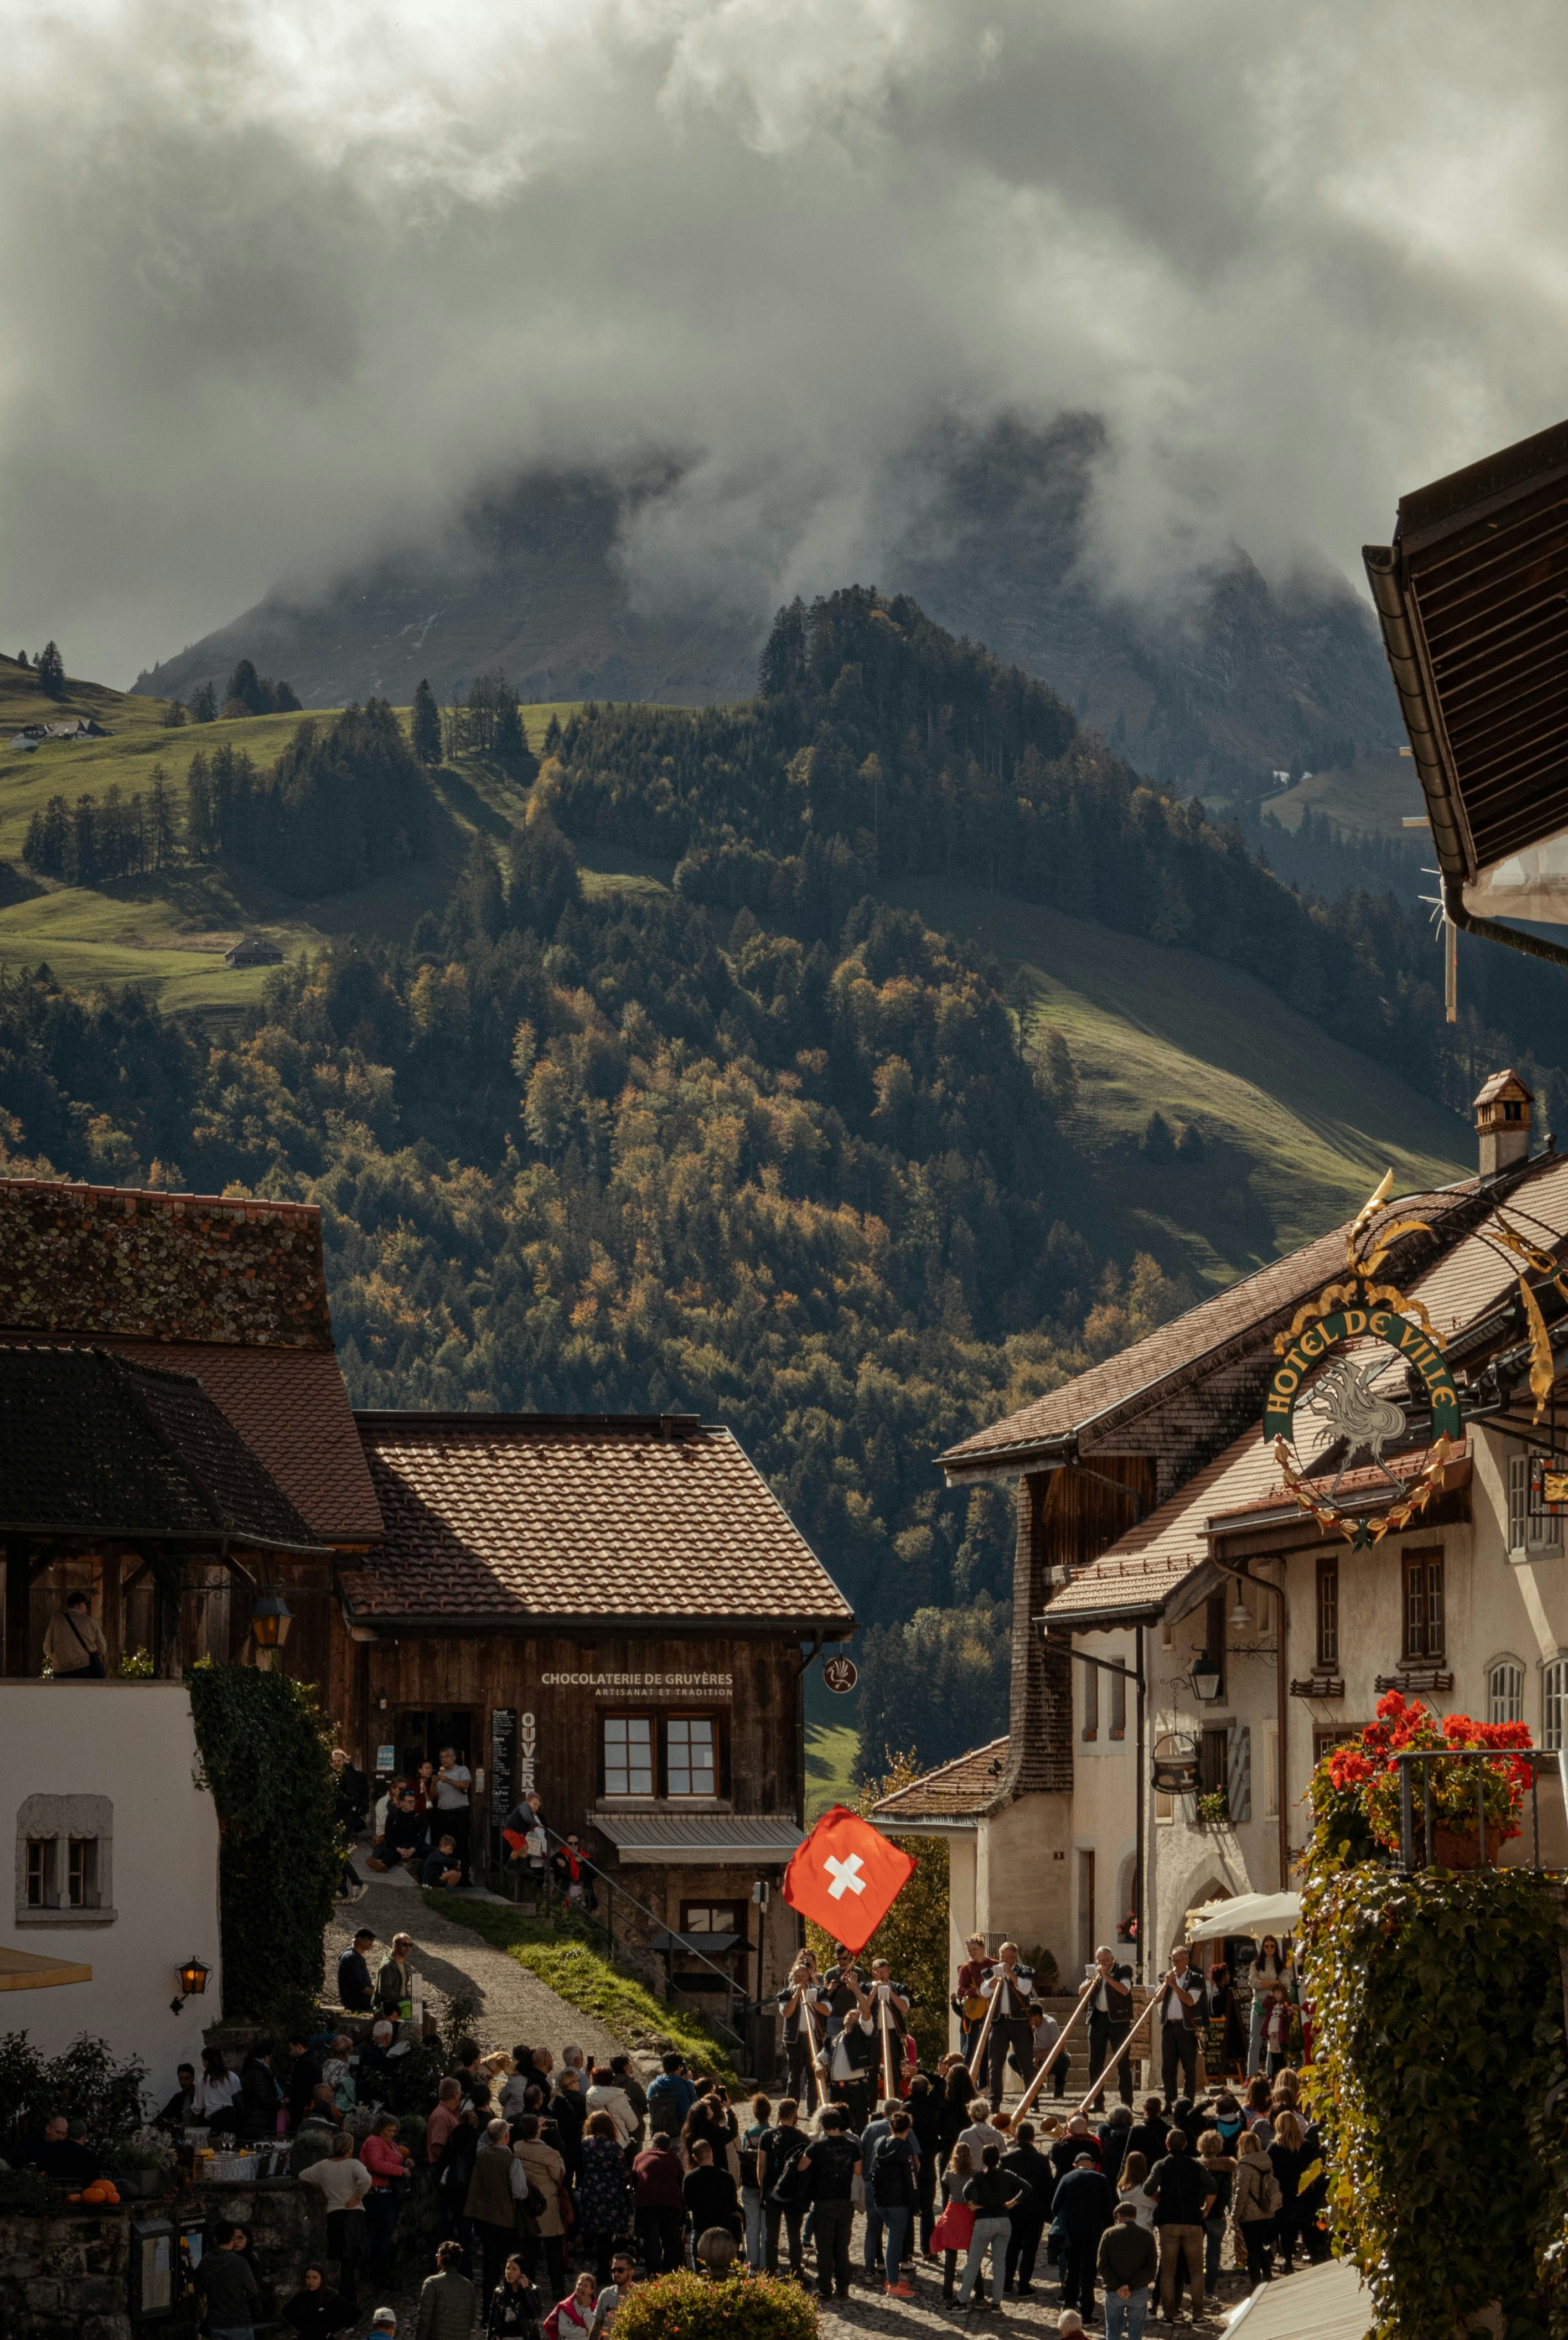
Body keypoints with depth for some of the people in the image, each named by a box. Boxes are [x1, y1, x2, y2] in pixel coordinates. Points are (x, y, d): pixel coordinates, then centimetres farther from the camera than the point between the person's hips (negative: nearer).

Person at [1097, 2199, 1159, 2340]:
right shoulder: (1147, 2236, -1)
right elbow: (1152, 2268, -6)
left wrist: (1117, 2287, -9)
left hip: (1114, 2292, -1)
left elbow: (1102, 2265, -8)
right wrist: (1131, 2287, -11)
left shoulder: (1110, 2234, -3)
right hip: (1139, 2293, 1)